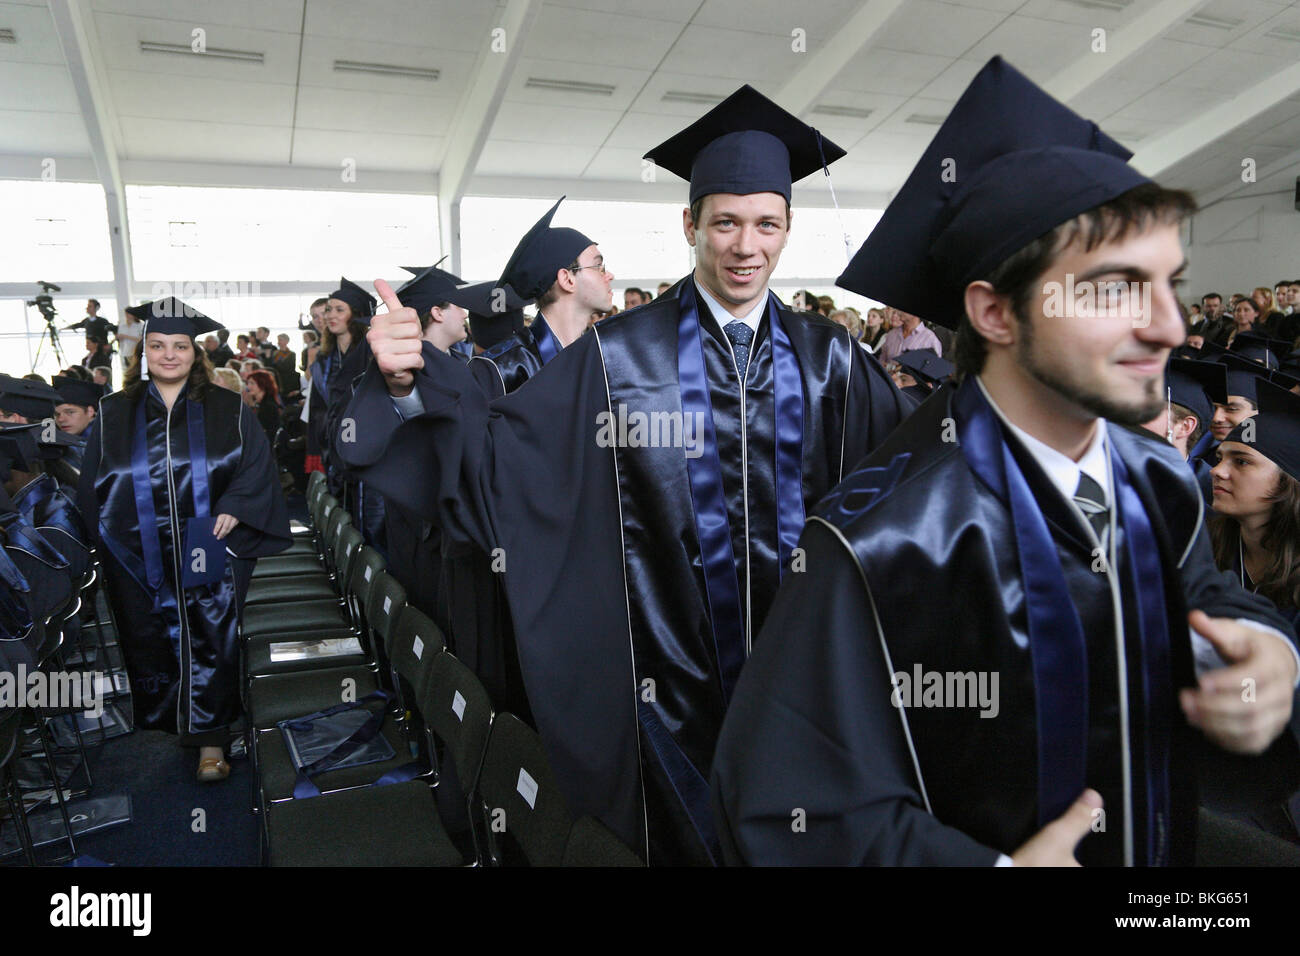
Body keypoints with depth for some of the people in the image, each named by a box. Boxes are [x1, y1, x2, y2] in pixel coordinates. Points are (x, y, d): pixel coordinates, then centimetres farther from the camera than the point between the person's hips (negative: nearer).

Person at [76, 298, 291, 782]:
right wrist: (111, 533, 1)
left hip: (209, 554, -1)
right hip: (140, 558, 2)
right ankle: (162, 724, 29)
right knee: (150, 644, 10)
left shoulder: (228, 411, 2)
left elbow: (257, 465, -1)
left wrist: (234, 508, -14)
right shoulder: (114, 414, 7)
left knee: (211, 642, 1)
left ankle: (211, 741, 11)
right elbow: (92, 486, 10)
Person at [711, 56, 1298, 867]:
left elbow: (1206, 598, 6)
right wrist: (997, 865, -27)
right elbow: (788, 807, -28)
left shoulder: (1159, 482, -13)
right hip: (1000, 851, -5)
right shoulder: (882, 540, -33)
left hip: (1171, 847, 6)